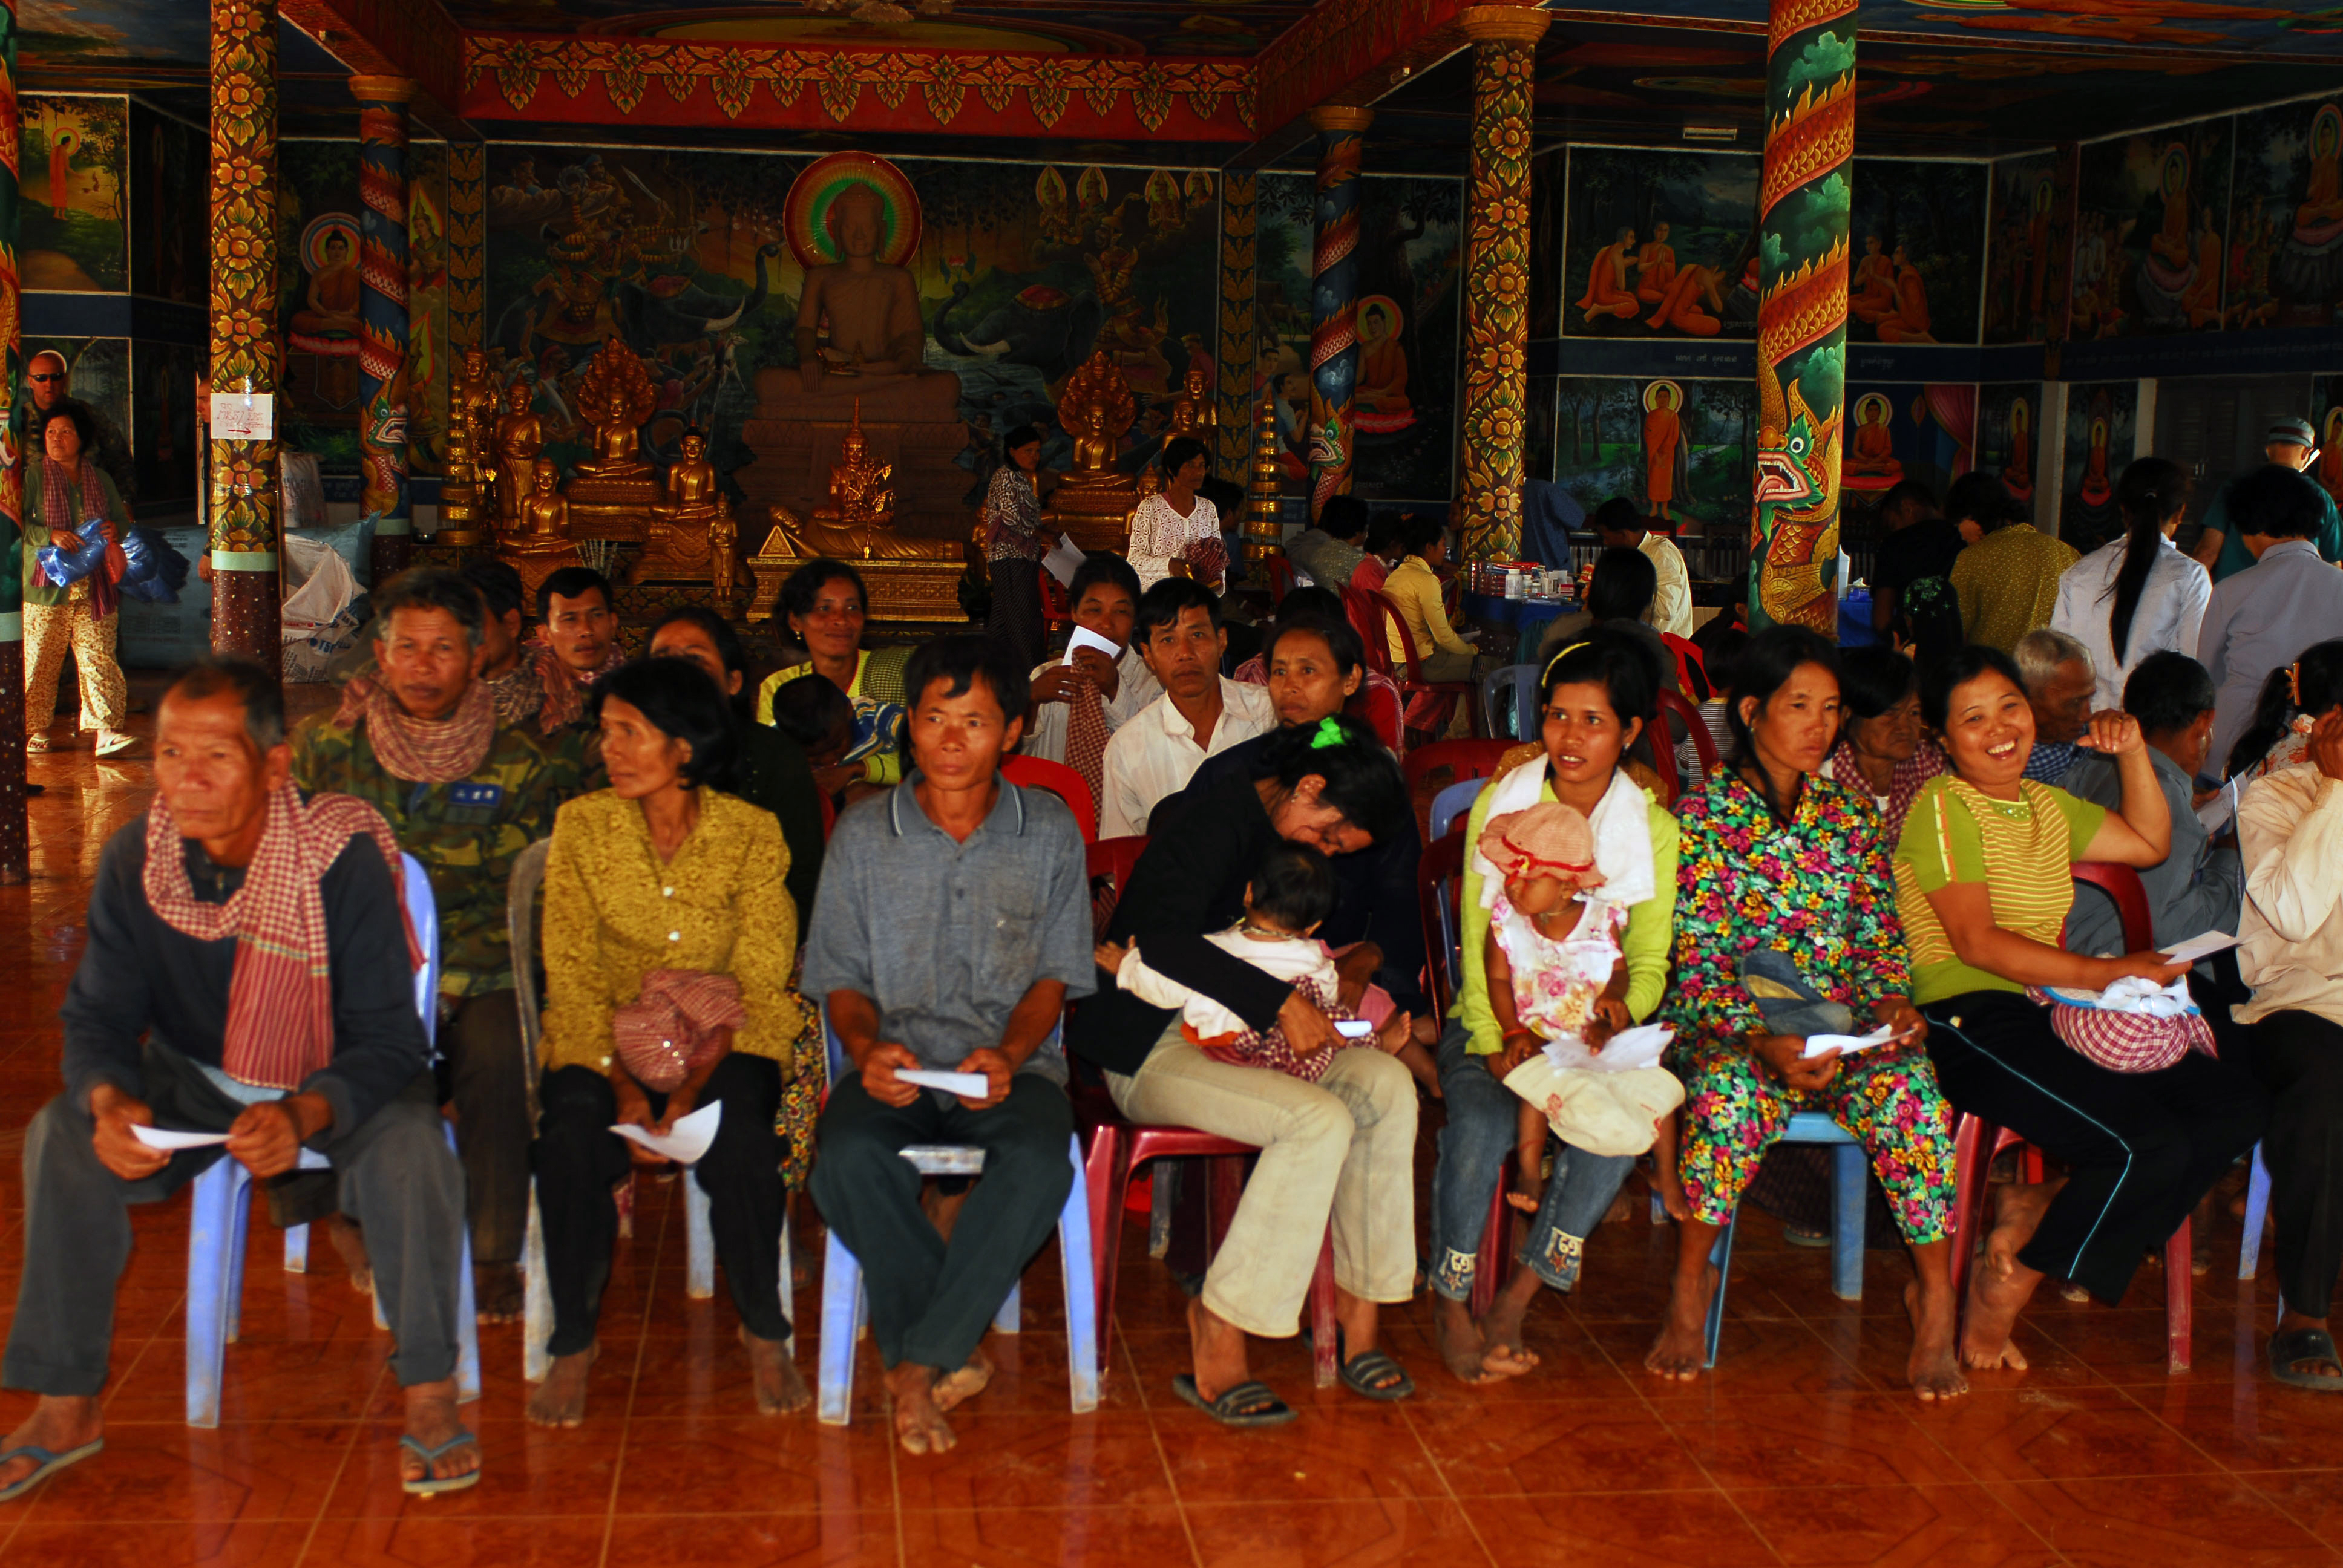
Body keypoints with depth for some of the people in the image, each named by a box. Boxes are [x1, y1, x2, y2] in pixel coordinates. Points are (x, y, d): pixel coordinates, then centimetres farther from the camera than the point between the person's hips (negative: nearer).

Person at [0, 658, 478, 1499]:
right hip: (193, 1078, 3)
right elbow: (97, 1019, -7)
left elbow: (390, 1042, -23)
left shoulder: (344, 860, -24)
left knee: (413, 1146, -34)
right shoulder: (134, 860, -13)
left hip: (339, 1080, -3)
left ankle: (430, 1396, -18)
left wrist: (304, 1115, -43)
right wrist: (110, 1102, -31)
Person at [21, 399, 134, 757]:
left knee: (99, 657, -5)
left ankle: (106, 731, -8)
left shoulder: (100, 479, 14)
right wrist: (50, 535, -19)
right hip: (46, 587, -2)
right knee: (40, 660, 2)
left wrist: (115, 530, -5)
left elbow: (123, 520, 19)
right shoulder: (33, 476, 3)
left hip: (93, 589, 2)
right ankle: (35, 729, 15)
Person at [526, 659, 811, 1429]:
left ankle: (764, 1331, -10)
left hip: (727, 1042, -1)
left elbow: (758, 983, -8)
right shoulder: (581, 826, 0)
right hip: (609, 1039, 1)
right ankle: (572, 1342, -12)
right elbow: (571, 972, -3)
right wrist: (621, 1084, -17)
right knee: (571, 1140, -30)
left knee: (737, 1140, -32)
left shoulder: (752, 833, -4)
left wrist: (694, 1086, -21)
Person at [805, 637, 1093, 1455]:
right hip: (896, 1062, 1)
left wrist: (1008, 1055, -13)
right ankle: (952, 1355, -16)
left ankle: (917, 1364, -21)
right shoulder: (863, 834, 6)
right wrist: (866, 1048, -12)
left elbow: (1054, 977, 7)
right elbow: (842, 979, 9)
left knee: (1039, 1163, -34)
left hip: (1012, 1061, -1)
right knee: (849, 1157, -33)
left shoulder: (1050, 832, 5)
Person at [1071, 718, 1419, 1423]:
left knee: (1386, 1084, -16)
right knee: (1320, 1120, -30)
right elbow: (1161, 939, -30)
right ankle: (1217, 1342, -22)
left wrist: (1350, 971, 4)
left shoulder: (1292, 842, 14)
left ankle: (1359, 1311, -13)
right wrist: (1282, 1001, -30)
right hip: (1151, 1052, -8)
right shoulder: (1216, 825, -15)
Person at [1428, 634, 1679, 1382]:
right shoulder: (1500, 804, 0)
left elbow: (1648, 964, 1)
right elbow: (1477, 942, -2)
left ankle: (1517, 1298, -14)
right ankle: (1450, 1301, -8)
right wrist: (1493, 1041, -15)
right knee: (1482, 1126, -30)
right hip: (1494, 1020, -1)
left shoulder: (1652, 829, 2)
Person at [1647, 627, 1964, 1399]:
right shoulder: (1703, 814, 0)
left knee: (1907, 1088, -30)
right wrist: (1765, 1038, -23)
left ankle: (1936, 1299, -17)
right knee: (1729, 1089, -37)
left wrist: (1893, 1001, -12)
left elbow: (1881, 935, 11)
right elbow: (1697, 961, -7)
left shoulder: (1852, 814, 14)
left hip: (1844, 1027, 3)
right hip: (1730, 1026, -3)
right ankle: (1690, 1289, -17)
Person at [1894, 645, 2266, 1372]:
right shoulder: (1943, 807, -6)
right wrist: (2105, 974, -18)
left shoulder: (2045, 806, 20)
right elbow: (1976, 943, -15)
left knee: (2236, 1109, -7)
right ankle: (2003, 1287, -6)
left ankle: (2039, 1206, -4)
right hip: (1970, 1022, -9)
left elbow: (2150, 843, 34)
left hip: (2054, 1014, 9)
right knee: (2149, 1145, -24)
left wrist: (2133, 753, 19)